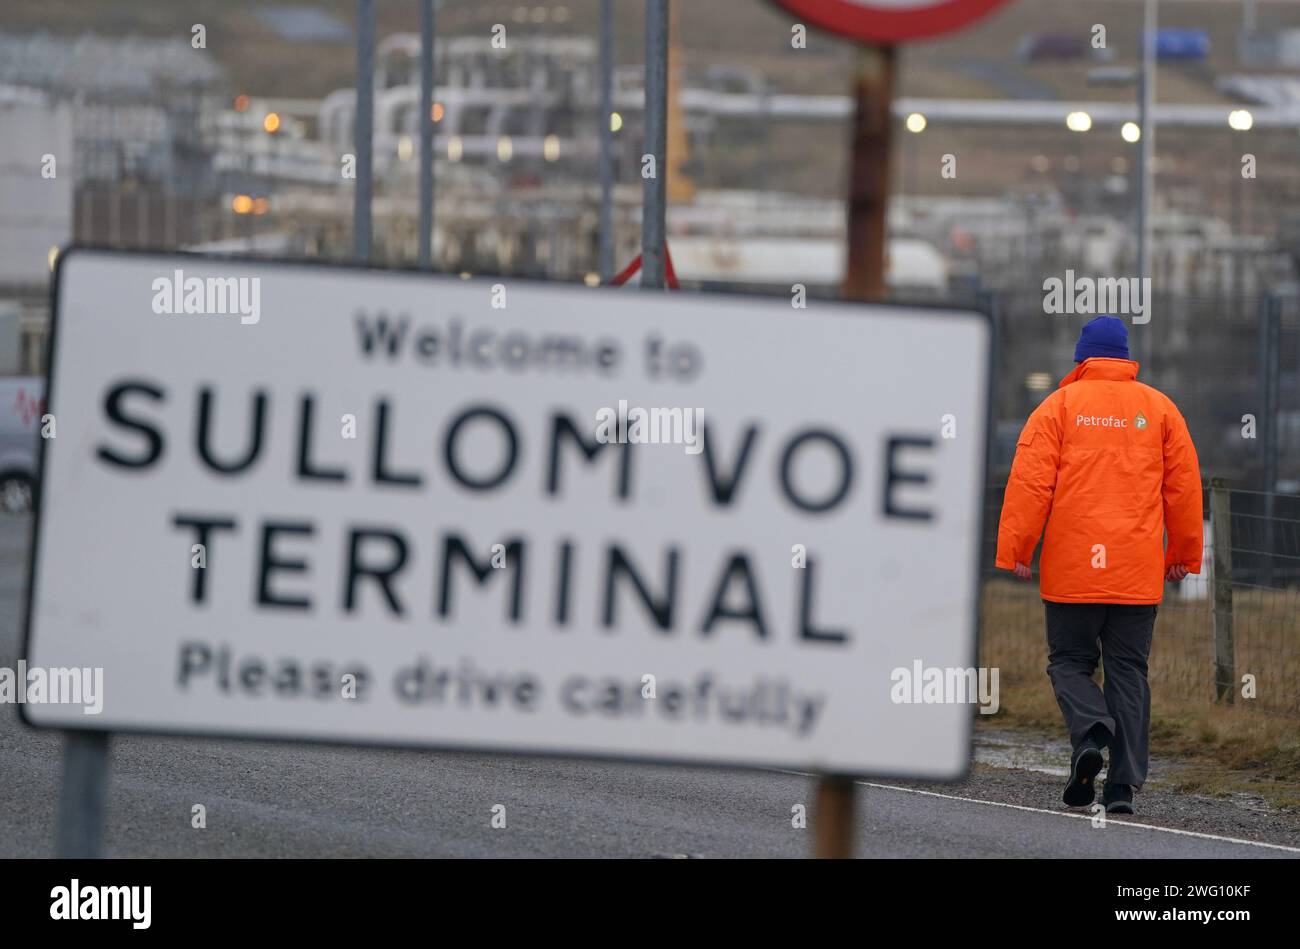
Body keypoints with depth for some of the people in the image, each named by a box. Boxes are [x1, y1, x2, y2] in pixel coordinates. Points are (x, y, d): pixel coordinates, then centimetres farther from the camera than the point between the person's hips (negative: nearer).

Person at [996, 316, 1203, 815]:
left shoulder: (1060, 406, 0)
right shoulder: (1159, 408, 8)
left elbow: (1030, 482, -6)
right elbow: (1184, 486, 9)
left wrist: (1015, 550, -4)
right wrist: (1184, 554, 19)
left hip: (1072, 568, -2)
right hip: (1139, 574, 2)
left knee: (1070, 661, 10)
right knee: (1129, 670, 6)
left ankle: (1090, 732, -19)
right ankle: (1124, 782, -2)